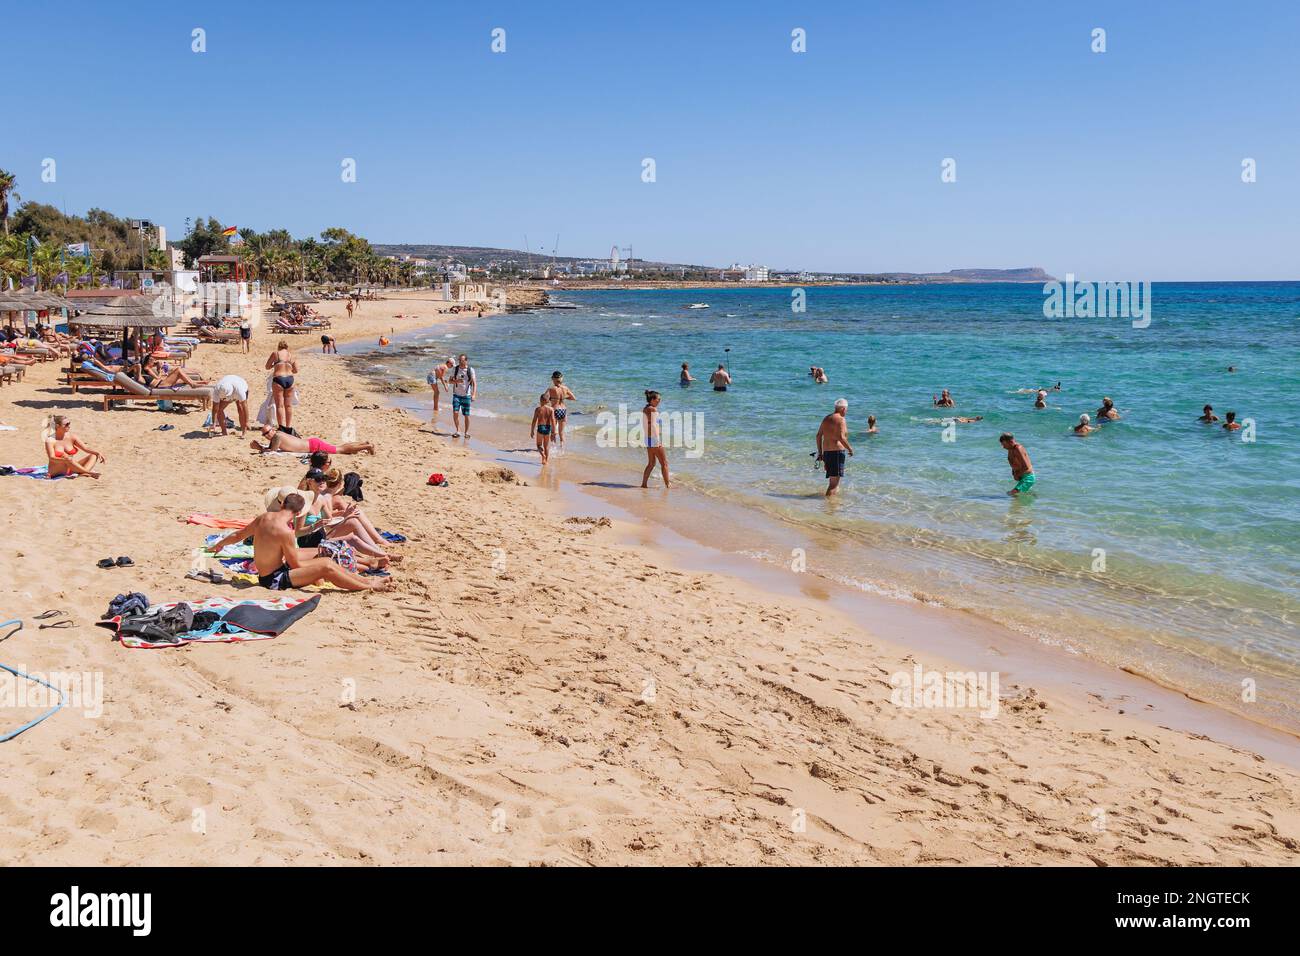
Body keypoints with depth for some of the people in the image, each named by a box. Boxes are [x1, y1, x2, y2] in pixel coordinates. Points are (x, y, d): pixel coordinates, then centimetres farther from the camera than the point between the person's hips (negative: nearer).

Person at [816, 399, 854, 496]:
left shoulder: (826, 418, 14)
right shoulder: (841, 419, -10)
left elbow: (818, 435, 15)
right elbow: (841, 437, -22)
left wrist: (820, 452, 19)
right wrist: (850, 448, -8)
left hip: (826, 452, 9)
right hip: (837, 452, -9)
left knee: (832, 480, 23)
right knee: (834, 482, -7)